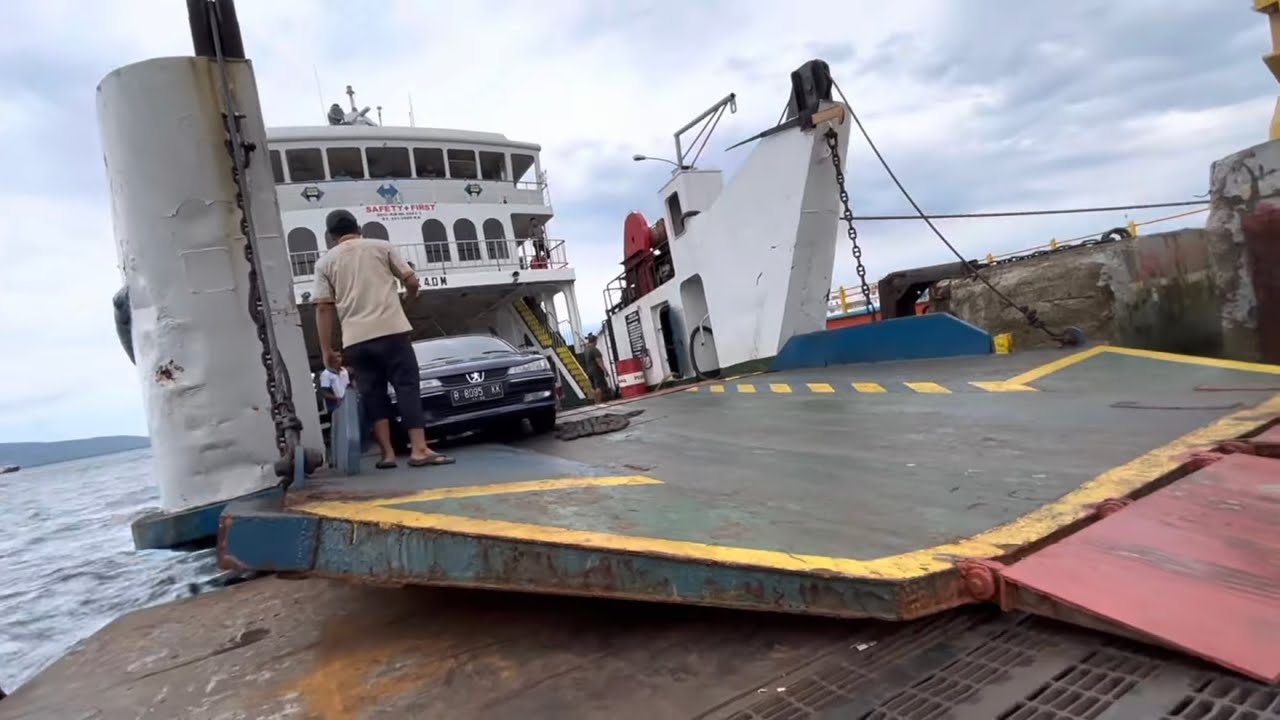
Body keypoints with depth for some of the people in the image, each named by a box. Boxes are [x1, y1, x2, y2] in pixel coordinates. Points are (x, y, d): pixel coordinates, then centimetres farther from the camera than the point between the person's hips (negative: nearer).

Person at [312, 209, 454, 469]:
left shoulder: (325, 262, 11)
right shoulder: (381, 247, 9)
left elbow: (323, 308, 5)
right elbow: (411, 280, 7)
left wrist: (327, 350, 6)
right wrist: (411, 295, 31)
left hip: (355, 340, 2)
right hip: (391, 331, -2)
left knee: (373, 395, 9)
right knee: (407, 388, -1)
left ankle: (387, 453, 8)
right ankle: (419, 450, -8)